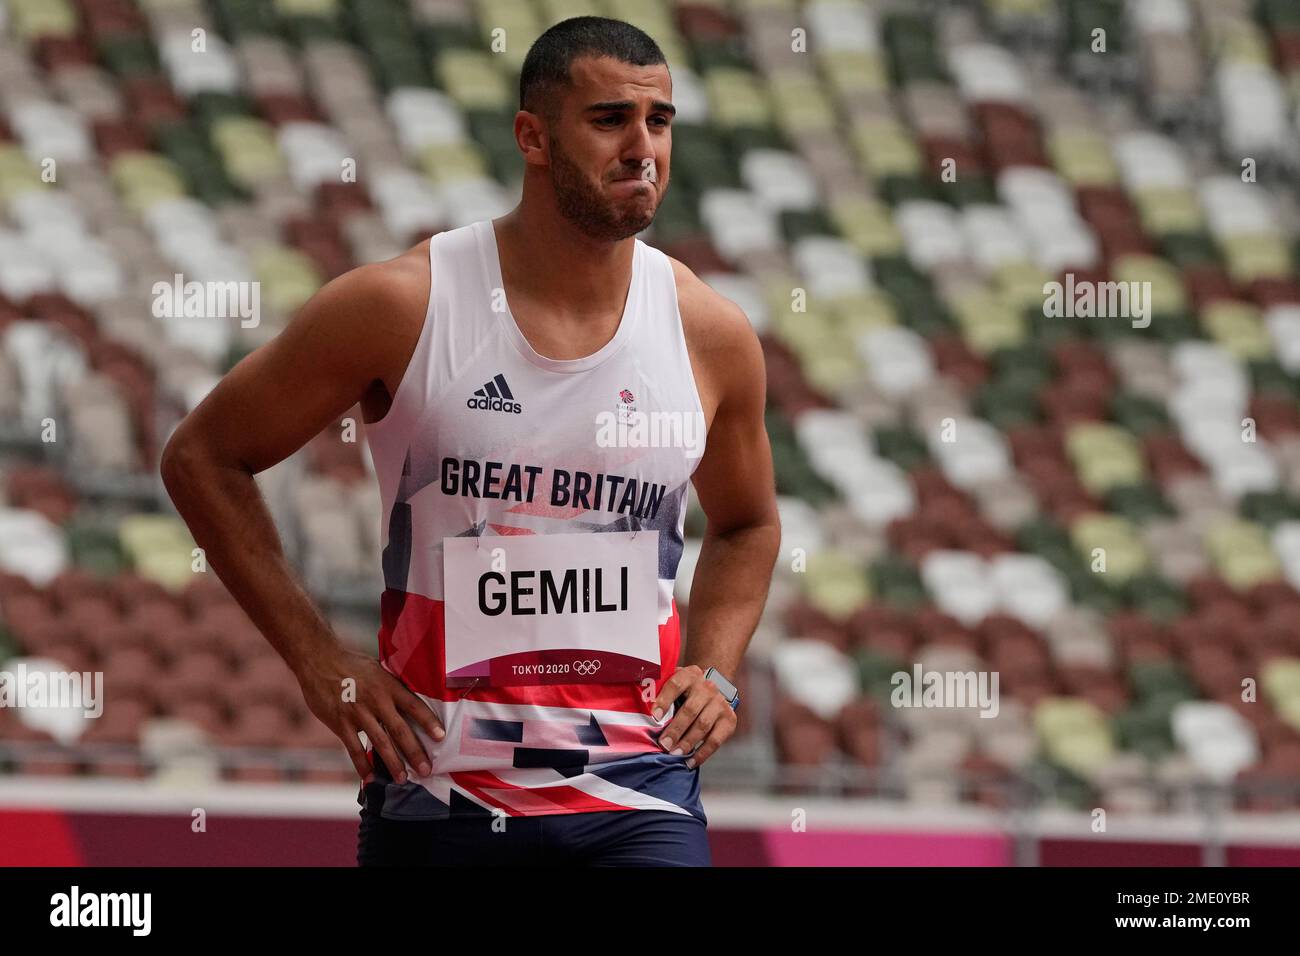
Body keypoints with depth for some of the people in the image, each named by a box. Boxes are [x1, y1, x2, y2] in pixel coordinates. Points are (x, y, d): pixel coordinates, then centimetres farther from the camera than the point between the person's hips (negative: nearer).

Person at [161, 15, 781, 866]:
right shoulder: (403, 307, -6)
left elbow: (747, 526, 23)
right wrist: (318, 660, -3)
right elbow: (203, 458, 3)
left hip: (635, 794, 1)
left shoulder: (709, 334, 2)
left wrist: (716, 672, 6)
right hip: (438, 789, -1)